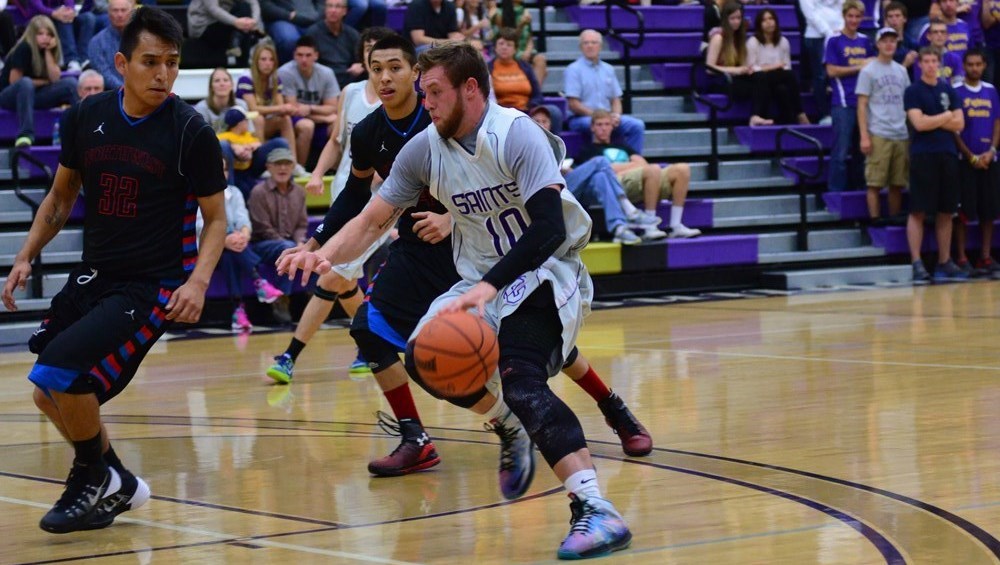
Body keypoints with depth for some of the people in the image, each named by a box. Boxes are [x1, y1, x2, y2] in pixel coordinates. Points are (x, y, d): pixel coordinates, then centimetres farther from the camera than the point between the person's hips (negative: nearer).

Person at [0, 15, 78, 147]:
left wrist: (48, 52, -14)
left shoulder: (49, 50, 3)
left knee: (70, 83, -14)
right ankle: (25, 134, -47)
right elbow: (14, 81, -17)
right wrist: (45, 82, -8)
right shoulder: (24, 49, -15)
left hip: (33, 96, 6)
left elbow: (55, 78, -9)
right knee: (25, 83, -40)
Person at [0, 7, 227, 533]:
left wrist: (198, 281, -19)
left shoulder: (191, 131, -12)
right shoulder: (87, 116, 0)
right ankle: (116, 485, 33)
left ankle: (92, 478, 4)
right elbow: (60, 197, 13)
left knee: (61, 373, -22)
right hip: (93, 276, 6)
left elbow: (216, 218, -4)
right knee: (49, 396, 10)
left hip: (152, 287, -6)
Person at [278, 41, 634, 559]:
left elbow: (549, 228, -29)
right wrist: (324, 255, -16)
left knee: (519, 377, -29)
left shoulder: (517, 135, -21)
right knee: (425, 358, -6)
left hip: (546, 272, -7)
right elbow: (373, 220, 4)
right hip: (483, 280, 7)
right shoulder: (425, 149, -2)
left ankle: (596, 510, -38)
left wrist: (489, 287, -39)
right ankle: (510, 427, 22)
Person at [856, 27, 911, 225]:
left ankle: (895, 219, 12)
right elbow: (862, 106, -3)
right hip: (878, 135, -5)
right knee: (875, 182, -5)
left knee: (897, 183, 6)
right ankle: (875, 219, -2)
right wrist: (864, 136, -10)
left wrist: (913, 131, 11)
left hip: (902, 135, 5)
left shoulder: (901, 71, 15)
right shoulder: (868, 71, 0)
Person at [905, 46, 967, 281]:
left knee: (946, 211, 7)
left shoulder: (948, 90, 13)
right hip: (923, 156, -5)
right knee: (918, 211, -6)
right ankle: (917, 263, -5)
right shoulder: (913, 91, -1)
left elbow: (959, 123, 5)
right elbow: (919, 123, -13)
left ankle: (944, 262, 13)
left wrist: (932, 120, -6)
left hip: (948, 155, 5)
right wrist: (945, 116, -2)